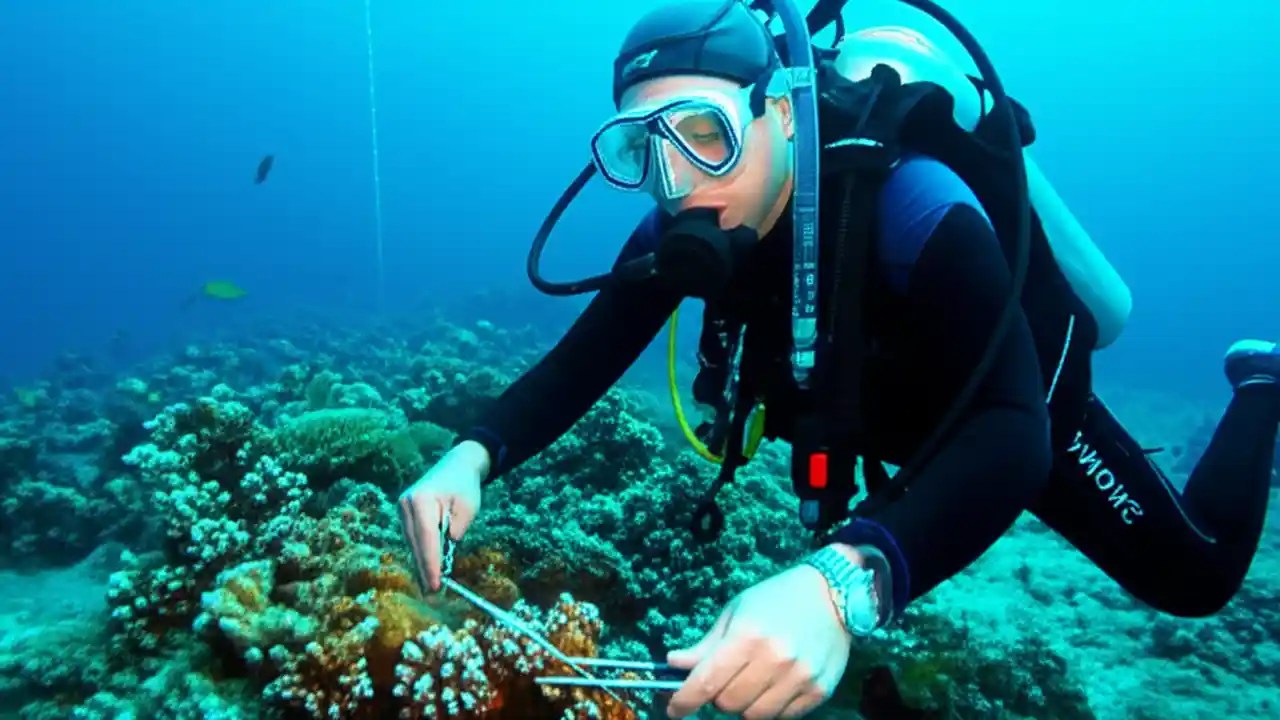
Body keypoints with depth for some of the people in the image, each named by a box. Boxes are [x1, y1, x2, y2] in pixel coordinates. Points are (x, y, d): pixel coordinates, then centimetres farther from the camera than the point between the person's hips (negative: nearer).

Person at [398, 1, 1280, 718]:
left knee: (1195, 579, 10)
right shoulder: (682, 233, -24)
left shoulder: (914, 206, -44)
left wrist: (845, 585, -71)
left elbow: (1010, 438, -53)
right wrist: (471, 457, -43)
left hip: (1027, 409, -4)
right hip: (894, 421, 5)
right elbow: (577, 366, -23)